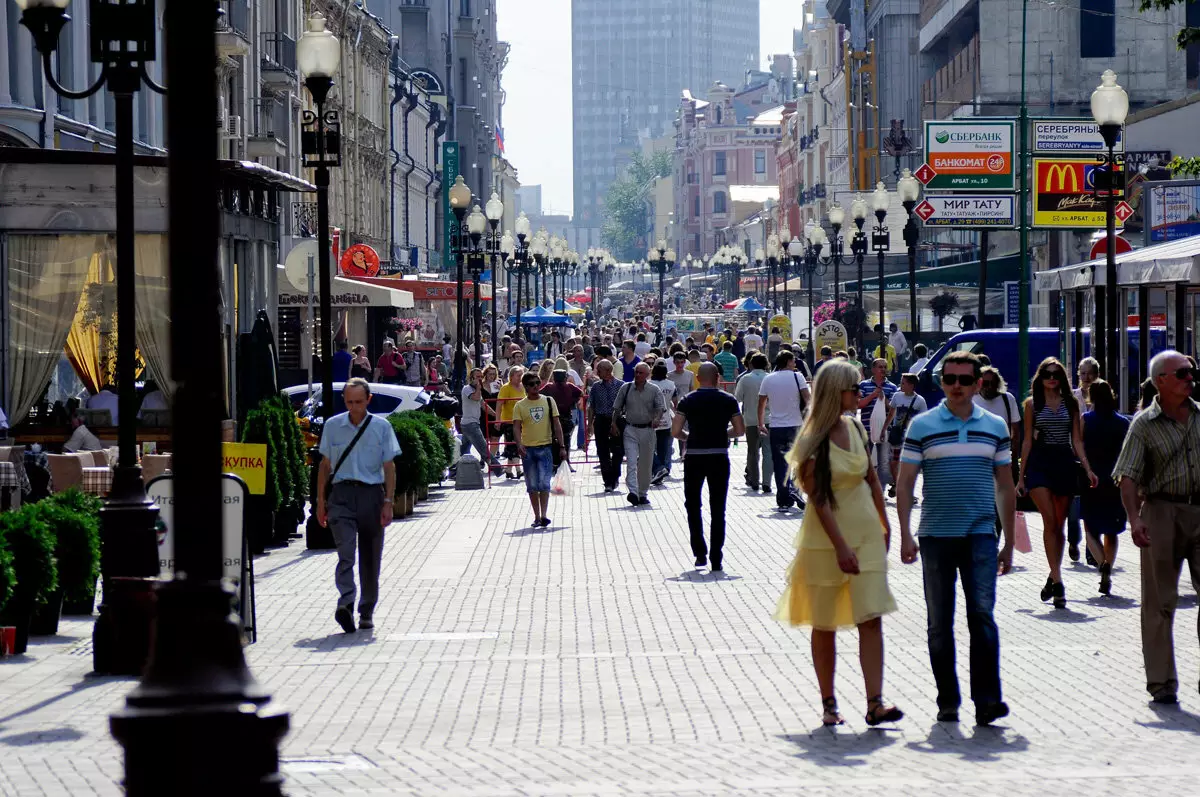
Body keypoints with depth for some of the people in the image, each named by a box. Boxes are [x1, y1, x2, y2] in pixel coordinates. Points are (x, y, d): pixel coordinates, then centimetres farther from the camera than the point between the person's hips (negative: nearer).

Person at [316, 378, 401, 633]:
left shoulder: (381, 427, 4)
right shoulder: (333, 426, 7)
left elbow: (389, 467, 5)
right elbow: (325, 464, 14)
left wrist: (388, 502, -2)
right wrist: (321, 501, 12)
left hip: (371, 494, 0)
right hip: (341, 494, 0)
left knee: (370, 558, 6)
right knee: (346, 551, -18)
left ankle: (366, 612, 17)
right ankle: (345, 603, -30)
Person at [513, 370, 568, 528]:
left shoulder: (549, 401, 6)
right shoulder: (520, 406, 3)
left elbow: (556, 425, 6)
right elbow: (516, 427, -5)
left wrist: (562, 446, 1)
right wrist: (519, 444, -23)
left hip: (545, 448, -1)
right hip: (528, 450, 1)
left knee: (544, 483, -12)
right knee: (532, 486, 5)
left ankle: (543, 516, -15)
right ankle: (537, 517, 12)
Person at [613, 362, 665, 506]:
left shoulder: (654, 390, 1)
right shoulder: (626, 388, 5)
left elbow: (661, 407, -7)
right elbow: (617, 408, 12)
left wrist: (656, 418, -26)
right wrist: (614, 424, 5)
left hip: (647, 430, 0)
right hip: (630, 430, 0)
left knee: (645, 464, 7)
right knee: (631, 462, -14)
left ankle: (643, 494, 19)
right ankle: (633, 492, -24)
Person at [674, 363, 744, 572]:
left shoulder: (688, 400, 0)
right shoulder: (728, 400, 0)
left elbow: (675, 431, -5)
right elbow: (740, 430, 1)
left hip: (694, 458, 0)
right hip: (719, 458, 0)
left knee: (693, 505, 14)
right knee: (718, 509, 5)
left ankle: (700, 553, 7)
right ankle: (716, 559, 2)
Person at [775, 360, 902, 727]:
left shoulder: (856, 428, 7)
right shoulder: (813, 440, -11)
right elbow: (819, 498, -15)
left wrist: (885, 526, 17)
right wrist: (840, 547, -18)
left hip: (866, 532, 5)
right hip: (826, 537, -5)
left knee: (871, 619, -6)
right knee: (825, 624, 5)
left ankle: (875, 703, -10)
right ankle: (828, 704, 14)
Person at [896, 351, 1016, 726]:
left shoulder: (995, 427, 9)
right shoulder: (922, 426, 3)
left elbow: (1005, 487, 14)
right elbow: (904, 483, 2)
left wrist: (1009, 543, 12)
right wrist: (905, 535, -7)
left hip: (980, 535, 0)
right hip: (935, 536, 0)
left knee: (982, 614, -13)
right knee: (939, 623, 5)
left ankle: (987, 700, -15)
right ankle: (947, 702, 13)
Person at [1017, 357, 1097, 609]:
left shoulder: (1070, 403, 10)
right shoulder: (1032, 403, 6)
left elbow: (1076, 440, 10)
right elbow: (1027, 440, 7)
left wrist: (1087, 468, -2)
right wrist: (1021, 476, 5)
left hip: (1064, 463, 2)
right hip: (1039, 463, -2)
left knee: (1059, 524, 6)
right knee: (1050, 520, -14)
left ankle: (1053, 577, 20)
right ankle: (1057, 583, -18)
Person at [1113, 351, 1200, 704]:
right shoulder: (1144, 424, -1)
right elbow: (1128, 478, -7)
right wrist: (1134, 519, -20)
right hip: (1161, 512, -3)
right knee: (1159, 601, 1)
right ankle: (1161, 682, 7)